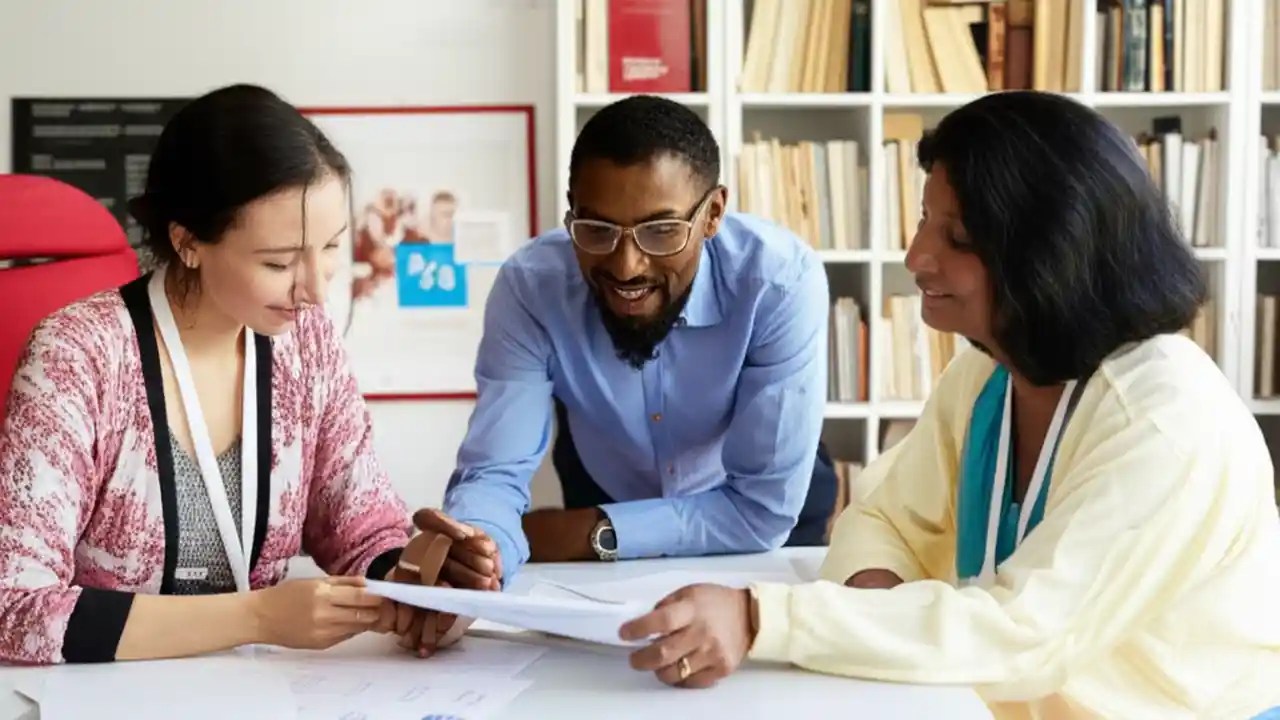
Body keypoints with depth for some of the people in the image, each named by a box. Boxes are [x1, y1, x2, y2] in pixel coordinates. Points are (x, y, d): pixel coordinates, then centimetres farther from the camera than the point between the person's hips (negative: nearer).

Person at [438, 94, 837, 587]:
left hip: (757, 542, -2)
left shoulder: (782, 280, -29)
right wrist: (476, 547, -47)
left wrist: (593, 535, -27)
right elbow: (494, 471, -25)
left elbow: (764, 508, -26)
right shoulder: (530, 285, -24)